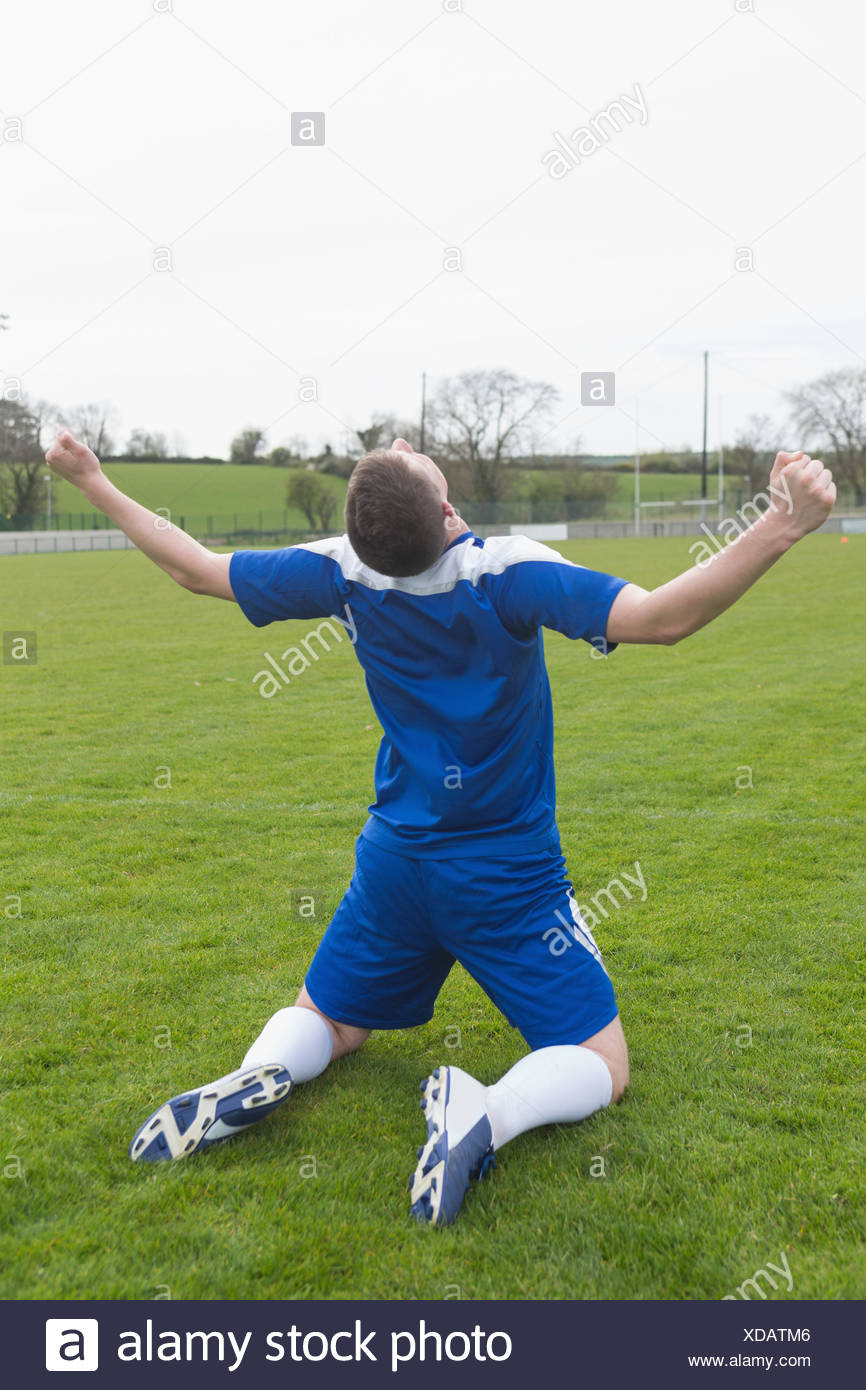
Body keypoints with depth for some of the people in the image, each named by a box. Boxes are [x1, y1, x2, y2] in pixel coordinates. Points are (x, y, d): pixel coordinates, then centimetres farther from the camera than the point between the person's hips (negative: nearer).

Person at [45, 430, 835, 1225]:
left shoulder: (344, 571, -12)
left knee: (325, 1022, 24)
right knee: (601, 1064, 5)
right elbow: (659, 618, -34)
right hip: (509, 875, -4)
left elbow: (196, 569, 1)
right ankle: (487, 1113, -27)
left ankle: (259, 1075, -10)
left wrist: (95, 485, 11)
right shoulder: (505, 572, -23)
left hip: (393, 861, 4)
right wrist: (781, 531, -39)